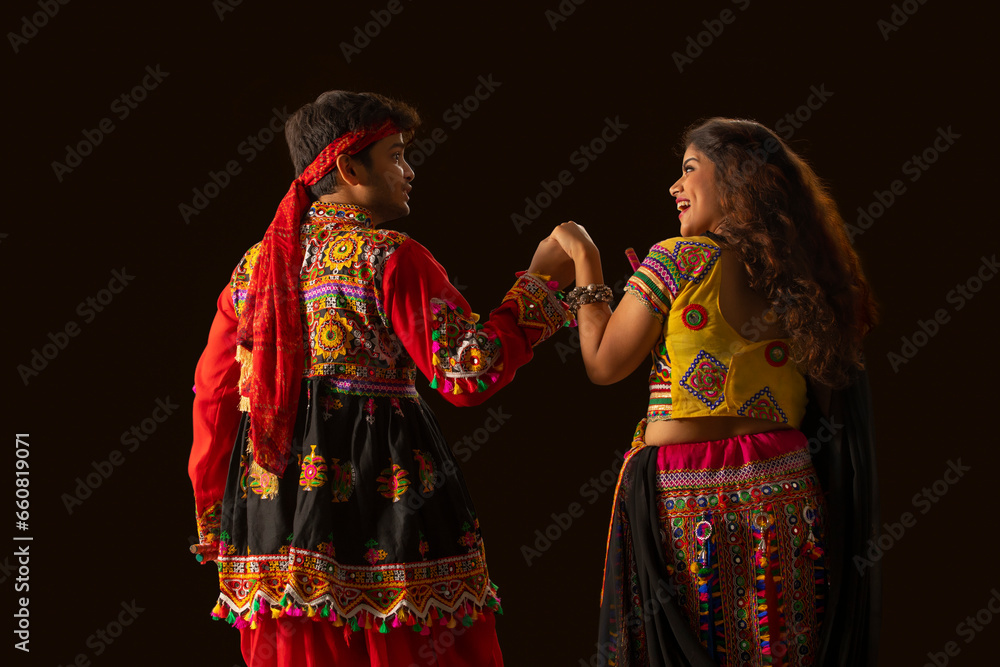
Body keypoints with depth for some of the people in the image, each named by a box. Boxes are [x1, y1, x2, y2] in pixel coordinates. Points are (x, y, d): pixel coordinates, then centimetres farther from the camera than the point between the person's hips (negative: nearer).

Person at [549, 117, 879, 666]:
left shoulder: (679, 261, -10)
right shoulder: (801, 277, 6)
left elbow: (603, 364, -4)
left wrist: (585, 264, 7)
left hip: (686, 498, -5)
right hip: (784, 494, 5)